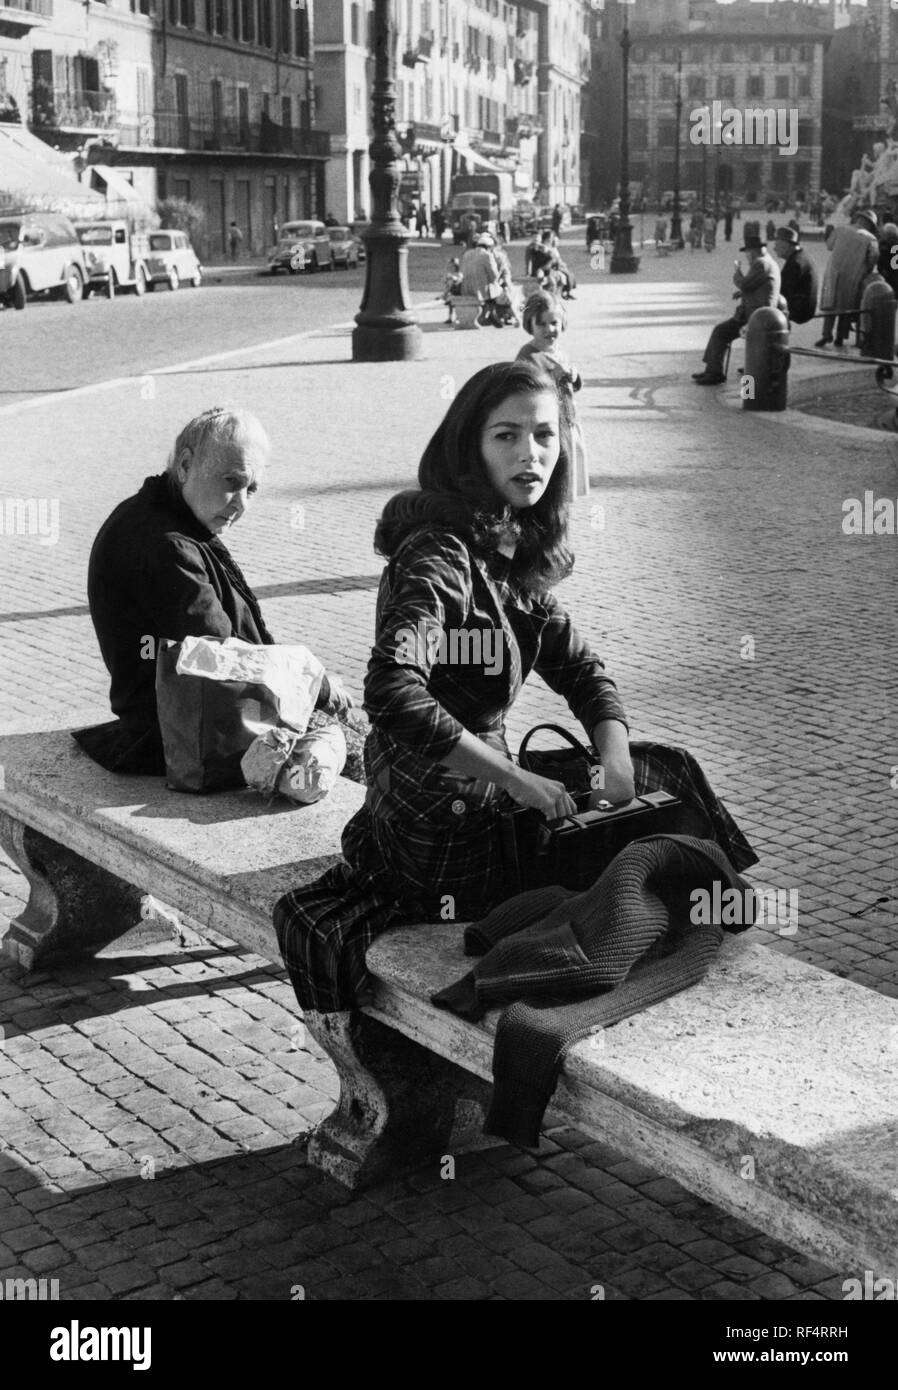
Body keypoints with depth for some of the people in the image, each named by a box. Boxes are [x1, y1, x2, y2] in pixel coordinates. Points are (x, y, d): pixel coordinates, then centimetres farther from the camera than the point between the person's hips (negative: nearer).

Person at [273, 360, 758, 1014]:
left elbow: (580, 667, 7)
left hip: (479, 794, 8)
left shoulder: (514, 550, 5)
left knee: (667, 771, 12)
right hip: (441, 828, -8)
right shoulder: (440, 556, -23)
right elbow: (392, 693, -37)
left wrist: (616, 761, -11)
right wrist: (518, 780, -31)